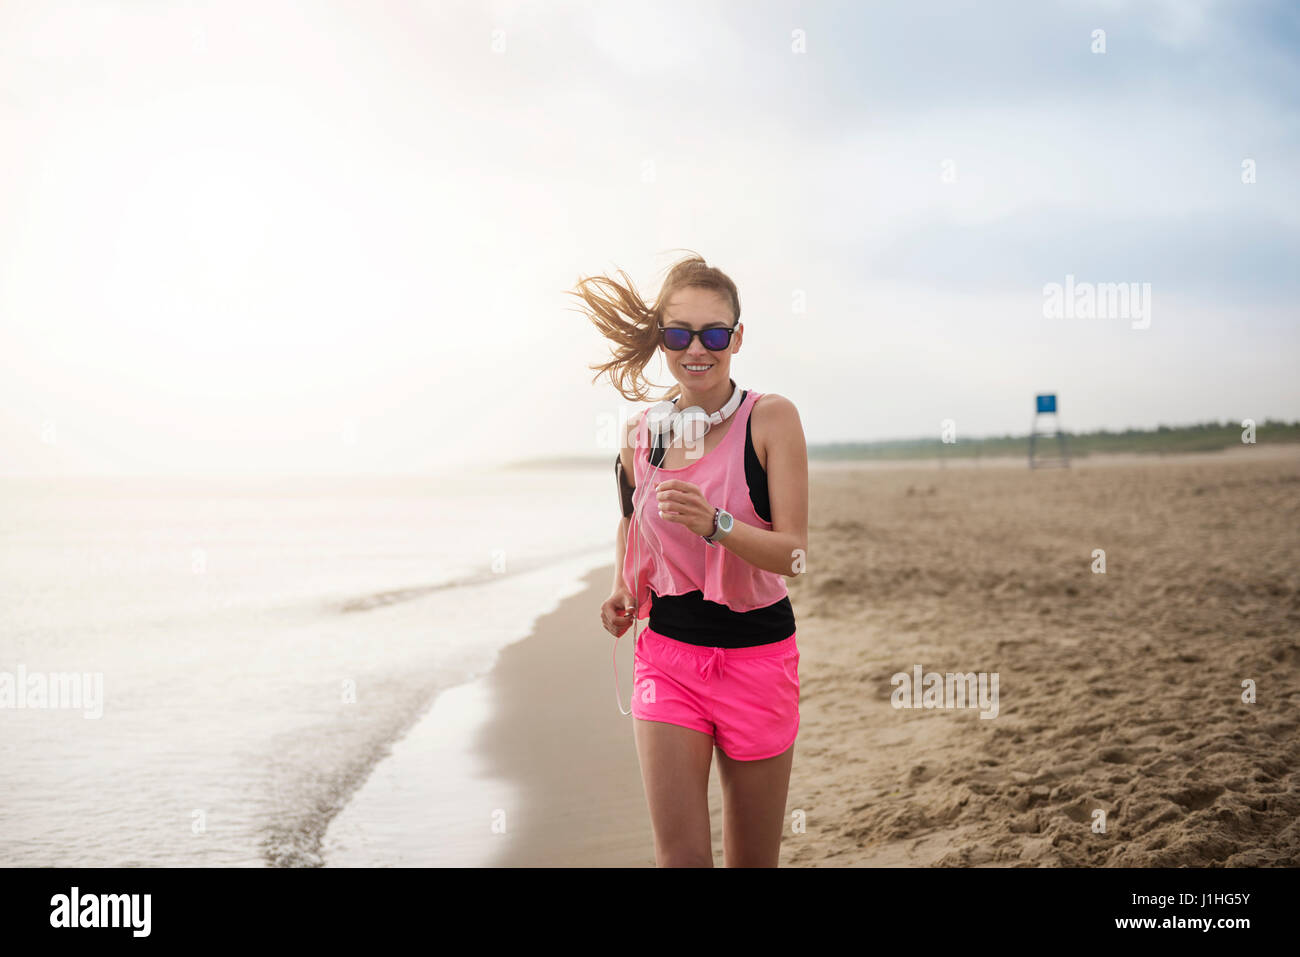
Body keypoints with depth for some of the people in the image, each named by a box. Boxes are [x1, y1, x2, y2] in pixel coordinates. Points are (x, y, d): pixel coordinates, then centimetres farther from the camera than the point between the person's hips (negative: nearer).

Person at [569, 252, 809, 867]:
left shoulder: (770, 418, -8)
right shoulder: (643, 429, 2)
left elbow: (793, 552, -14)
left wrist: (714, 524, -30)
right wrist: (622, 592, 7)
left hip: (756, 654, -2)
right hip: (667, 654, 2)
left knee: (753, 860, 10)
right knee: (680, 855, -8)